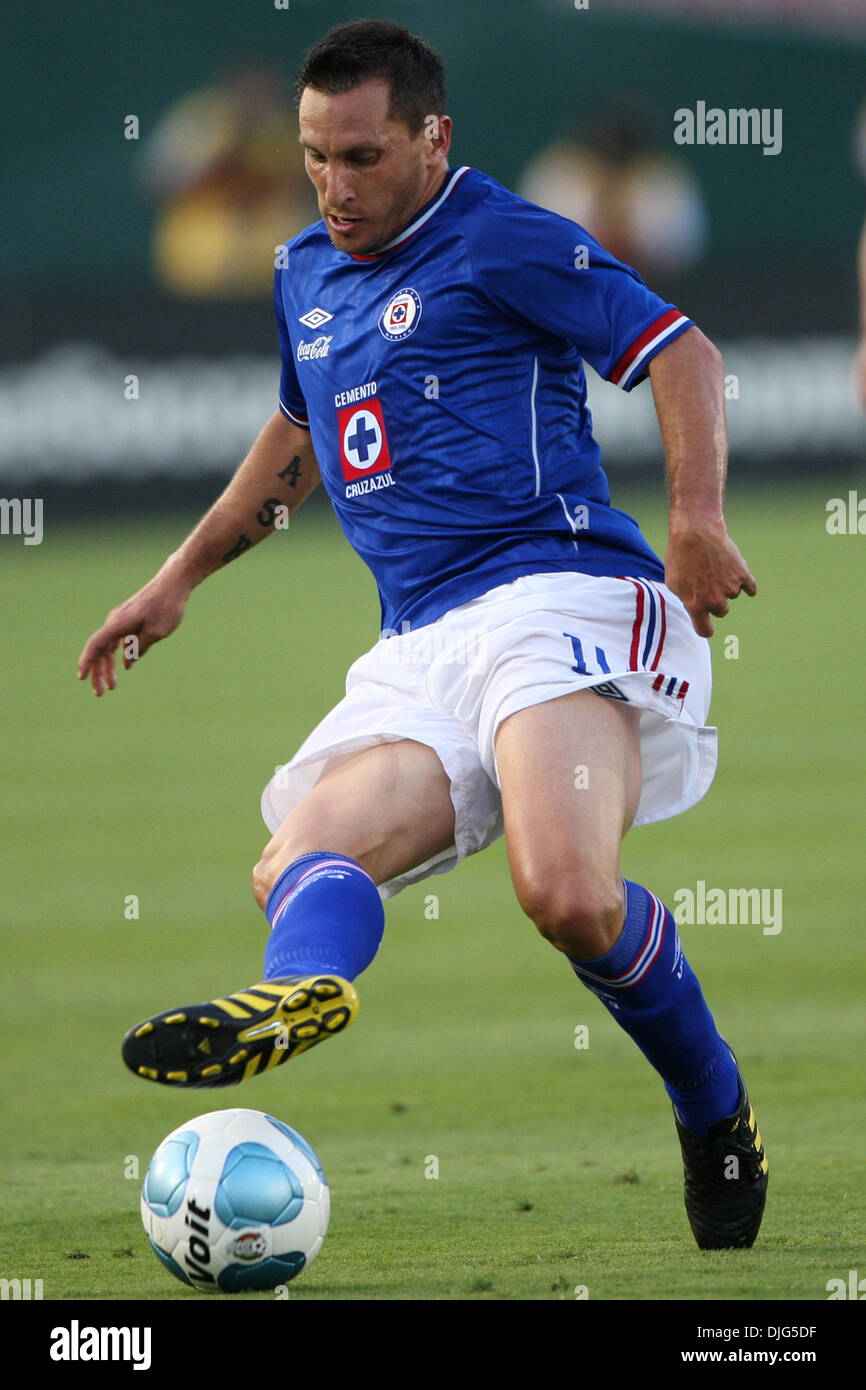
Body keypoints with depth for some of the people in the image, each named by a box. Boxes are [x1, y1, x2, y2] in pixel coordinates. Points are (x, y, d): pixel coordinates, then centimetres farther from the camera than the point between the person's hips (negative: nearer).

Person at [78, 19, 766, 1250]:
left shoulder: (499, 243, -1)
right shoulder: (304, 276, 22)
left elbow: (682, 351, -5)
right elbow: (298, 436, 40)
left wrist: (697, 520, -19)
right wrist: (180, 577, 39)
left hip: (556, 595, -8)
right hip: (421, 651, 8)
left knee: (567, 893, -30)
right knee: (301, 859, -17)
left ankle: (717, 1118, -9)